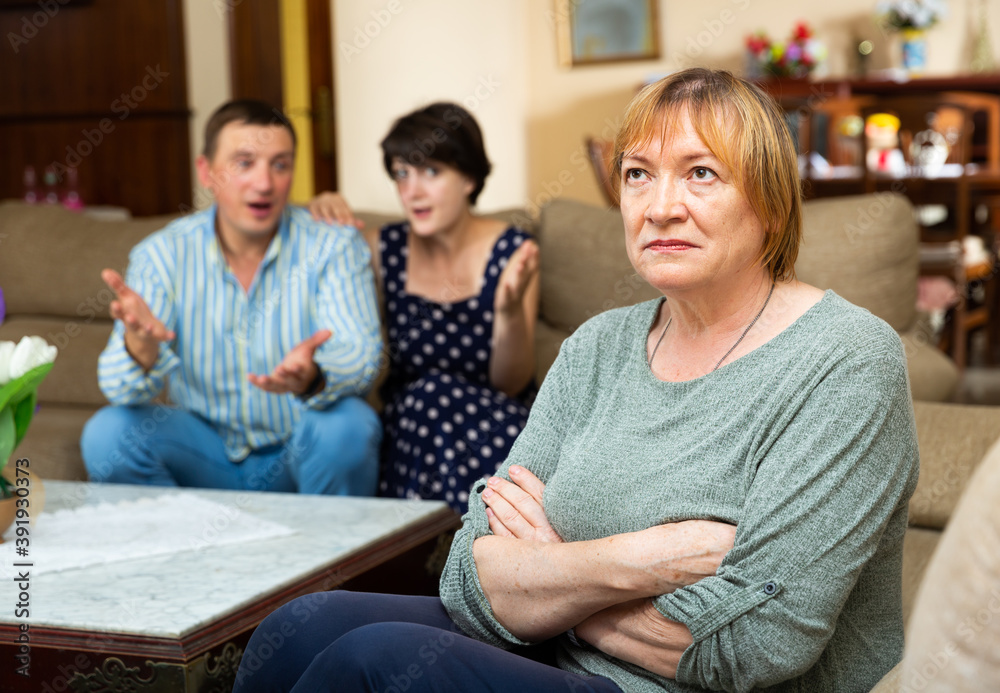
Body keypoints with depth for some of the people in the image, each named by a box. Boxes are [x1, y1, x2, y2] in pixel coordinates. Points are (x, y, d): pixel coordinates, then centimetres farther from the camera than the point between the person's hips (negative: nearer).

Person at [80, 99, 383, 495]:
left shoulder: (333, 247, -10)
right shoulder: (161, 255, -7)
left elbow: (360, 356, -23)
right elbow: (121, 388, -16)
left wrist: (312, 379, -48)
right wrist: (141, 344, -41)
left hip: (297, 454, -1)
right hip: (207, 454, 2)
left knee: (348, 425, -32)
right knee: (108, 432, -22)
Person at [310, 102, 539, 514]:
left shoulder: (511, 253, -3)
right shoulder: (387, 249, 5)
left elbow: (512, 384, -5)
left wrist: (511, 310, -26)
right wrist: (320, 217, 0)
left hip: (491, 426, -2)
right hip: (407, 430, 2)